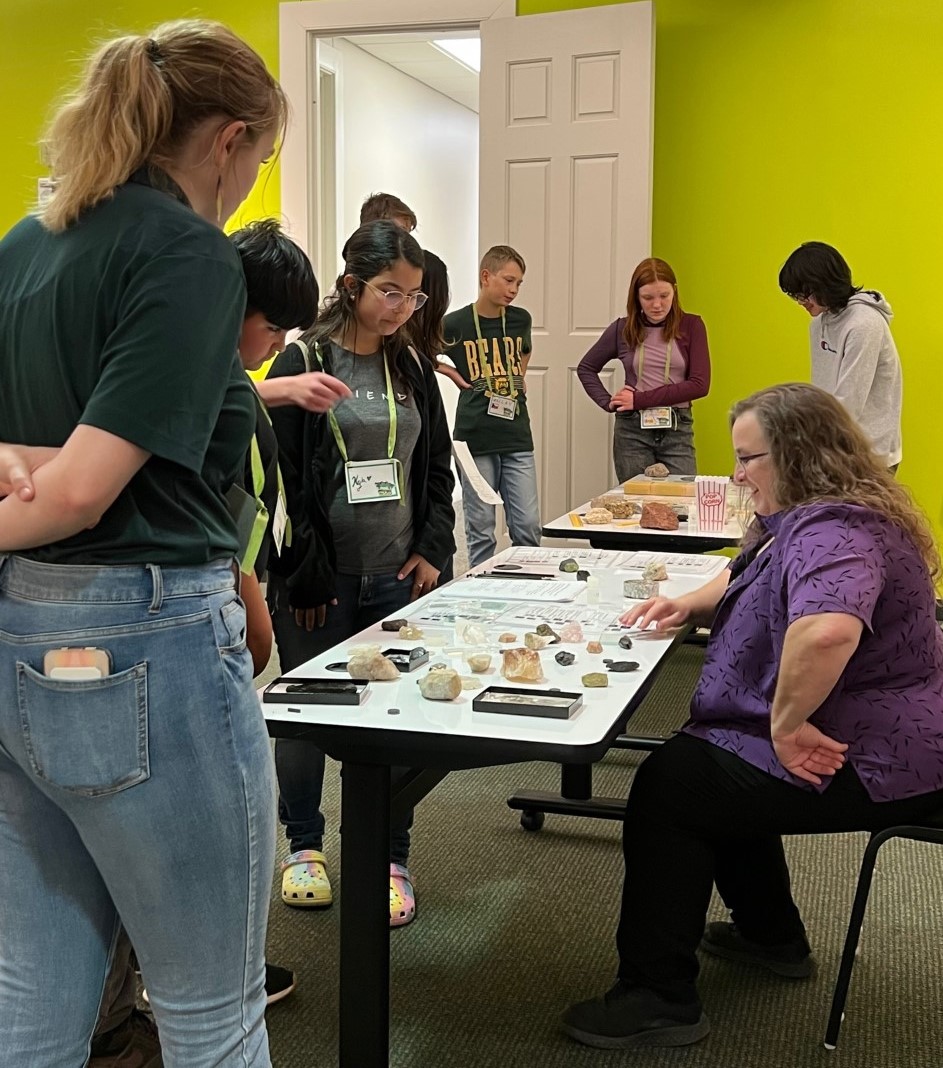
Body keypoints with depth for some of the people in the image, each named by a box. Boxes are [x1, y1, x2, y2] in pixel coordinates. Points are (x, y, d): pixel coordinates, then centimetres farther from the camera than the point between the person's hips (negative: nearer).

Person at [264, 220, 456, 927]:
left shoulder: (412, 367, 9)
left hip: (397, 577, 4)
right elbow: (280, 476, -9)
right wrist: (304, 574, -11)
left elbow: (436, 468, 13)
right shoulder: (304, 362, -6)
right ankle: (304, 845, 27)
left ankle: (391, 859, 17)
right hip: (318, 581, -3)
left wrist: (433, 550, 1)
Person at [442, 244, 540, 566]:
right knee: (481, 530, 3)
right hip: (475, 440, -3)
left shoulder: (520, 319, 7)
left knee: (528, 527, 2)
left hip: (517, 437, 3)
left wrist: (516, 384, 14)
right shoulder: (455, 324, -5)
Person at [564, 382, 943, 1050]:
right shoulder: (804, 522, 12)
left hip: (866, 766, -11)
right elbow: (750, 582, 28)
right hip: (875, 741, 11)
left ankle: (658, 1000, -1)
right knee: (706, 758, 28)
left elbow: (826, 629, -47)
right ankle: (772, 936, 36)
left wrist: (786, 724, -33)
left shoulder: (832, 532, -26)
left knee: (666, 787, -8)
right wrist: (691, 606, 8)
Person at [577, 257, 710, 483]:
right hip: (632, 431, 1)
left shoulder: (691, 326, 1)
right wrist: (608, 402, -2)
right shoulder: (622, 329, 5)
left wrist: (641, 399, -11)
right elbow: (586, 368, 16)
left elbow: (700, 384, -7)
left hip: (677, 430, -1)